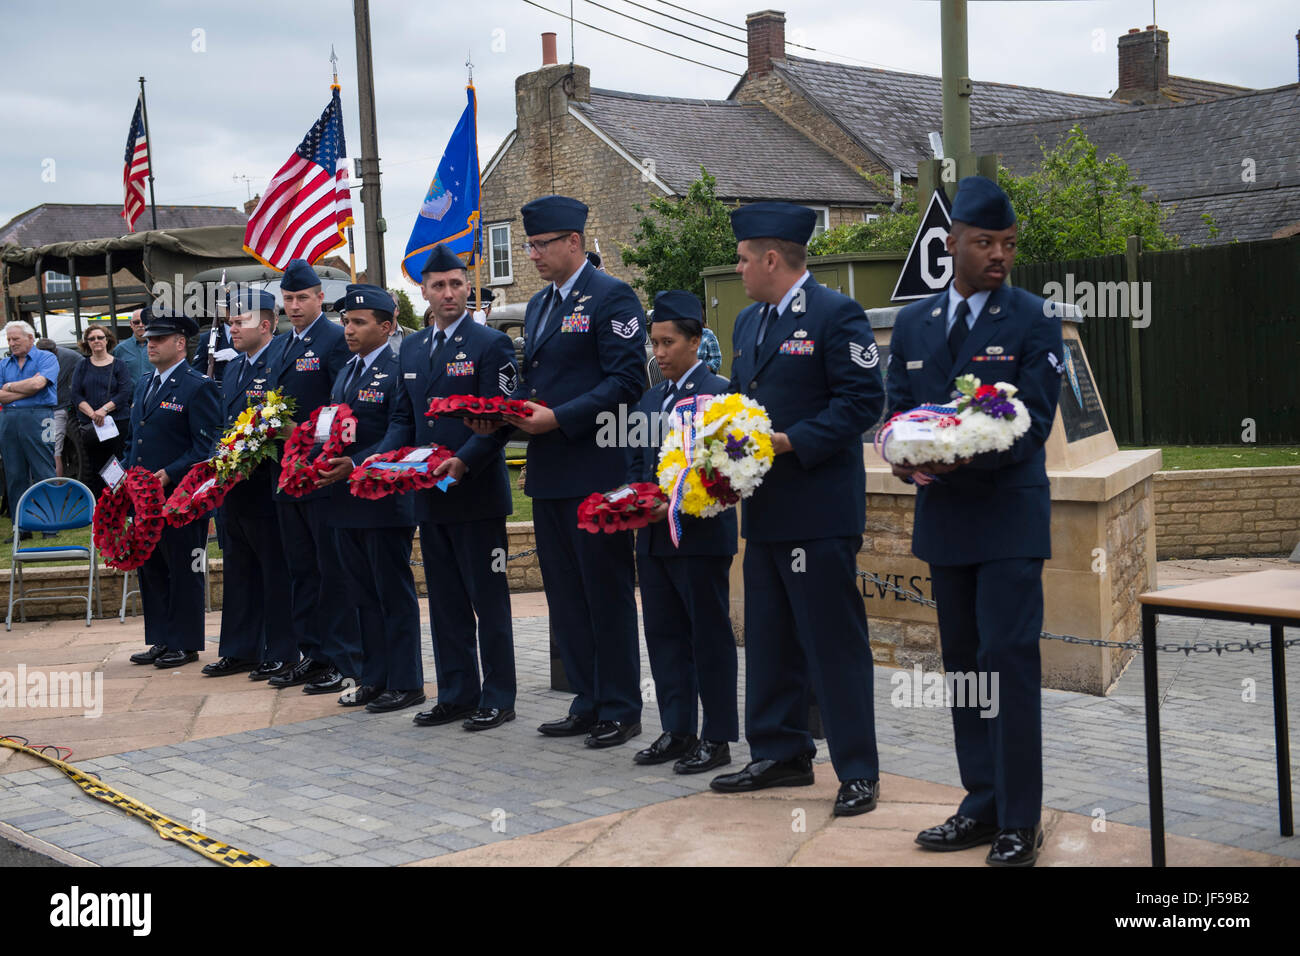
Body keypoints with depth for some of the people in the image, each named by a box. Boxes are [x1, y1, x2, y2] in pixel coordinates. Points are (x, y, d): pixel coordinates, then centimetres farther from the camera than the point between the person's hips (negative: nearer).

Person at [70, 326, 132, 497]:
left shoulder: (118, 365, 5)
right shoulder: (82, 366, 12)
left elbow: (125, 393, -4)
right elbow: (76, 395, 4)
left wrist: (104, 409, -16)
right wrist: (92, 413, -12)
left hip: (118, 422, -2)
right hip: (89, 424, 2)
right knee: (94, 468, 1)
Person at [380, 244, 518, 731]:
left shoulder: (491, 344, -6)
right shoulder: (412, 349, 14)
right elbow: (404, 417, 18)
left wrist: (464, 463, -25)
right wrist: (383, 457, 0)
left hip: (478, 493, -7)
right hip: (431, 495, 7)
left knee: (489, 600, 1)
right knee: (446, 602, 12)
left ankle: (497, 699, 9)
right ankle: (456, 695, 21)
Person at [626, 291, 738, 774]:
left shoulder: (720, 394, -8)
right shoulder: (651, 399, 16)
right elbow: (636, 462, 21)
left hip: (701, 535, -8)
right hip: (654, 536, 8)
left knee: (710, 636, 1)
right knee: (663, 634, 11)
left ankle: (717, 737, 10)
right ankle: (677, 731, 21)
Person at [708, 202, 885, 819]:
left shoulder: (836, 315, -9)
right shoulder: (749, 321, 17)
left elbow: (862, 399, -14)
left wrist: (792, 441, -20)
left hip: (820, 507, -9)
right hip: (765, 507, 9)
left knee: (834, 640, -4)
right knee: (770, 637, 14)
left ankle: (858, 772, 4)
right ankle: (781, 755, 26)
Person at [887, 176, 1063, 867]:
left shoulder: (1032, 321, -3)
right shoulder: (913, 323, 11)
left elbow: (1035, 417, -10)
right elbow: (898, 410, 12)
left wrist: (979, 450, -27)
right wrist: (904, 455, -10)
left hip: (1008, 513, -5)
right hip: (944, 511, 5)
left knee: (1009, 661, -9)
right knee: (962, 663, 11)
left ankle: (1019, 822, 0)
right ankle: (982, 804, 21)